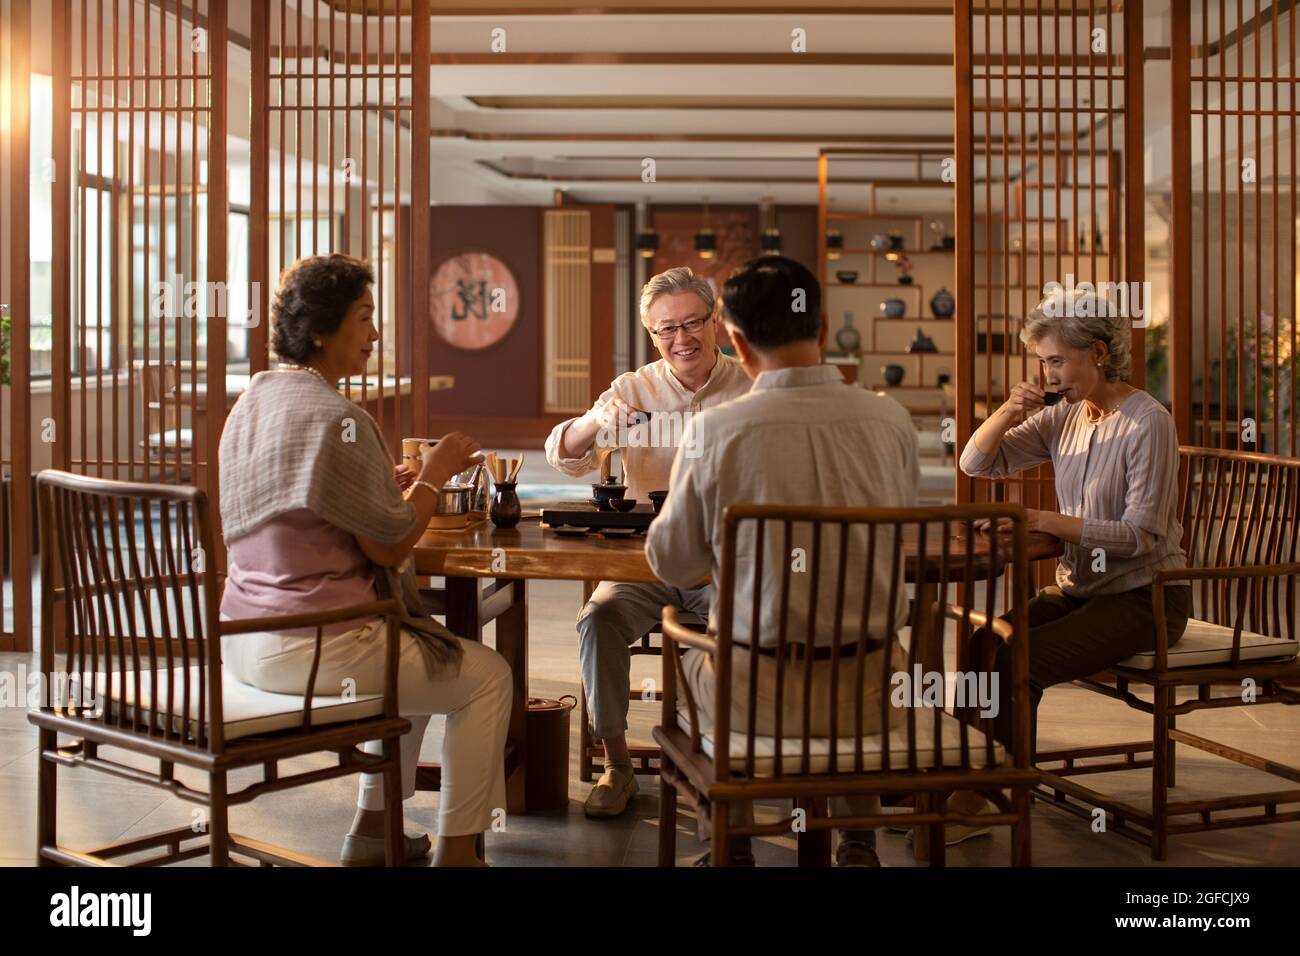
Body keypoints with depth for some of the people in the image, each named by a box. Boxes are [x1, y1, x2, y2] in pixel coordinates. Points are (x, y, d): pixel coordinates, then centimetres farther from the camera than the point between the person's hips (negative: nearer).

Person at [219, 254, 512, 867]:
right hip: (310, 648, -10)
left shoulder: (252, 400, 9)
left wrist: (392, 484, 14)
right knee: (488, 676, 6)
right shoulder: (339, 419, -19)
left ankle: (373, 828, 35)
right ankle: (456, 851, 12)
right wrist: (432, 477, 0)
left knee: (417, 652, 32)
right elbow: (390, 547, -15)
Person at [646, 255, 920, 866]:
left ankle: (733, 842, 37)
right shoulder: (890, 419, -6)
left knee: (693, 651, 32)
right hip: (870, 690, 2)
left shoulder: (716, 430, -14)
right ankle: (857, 841, 36)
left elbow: (671, 564, -3)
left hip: (759, 694, -2)